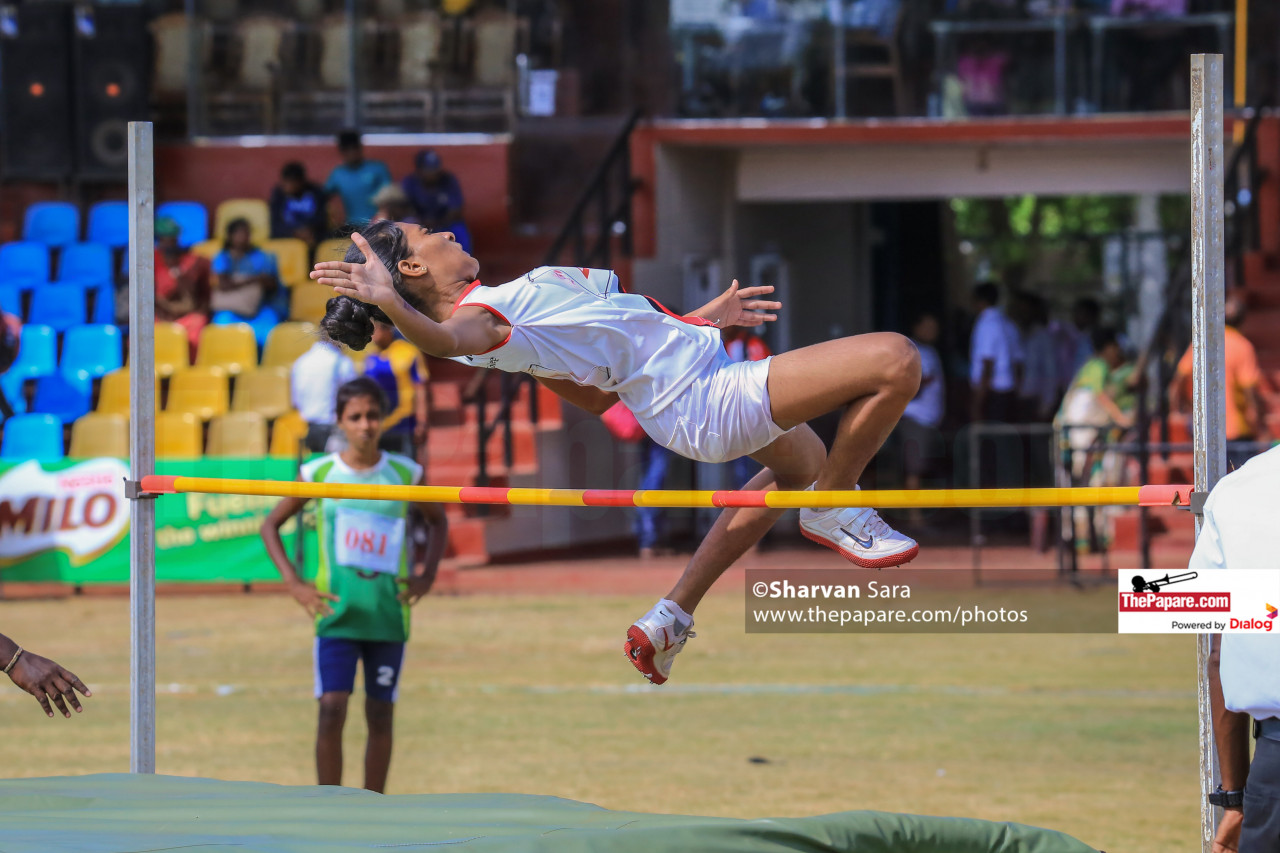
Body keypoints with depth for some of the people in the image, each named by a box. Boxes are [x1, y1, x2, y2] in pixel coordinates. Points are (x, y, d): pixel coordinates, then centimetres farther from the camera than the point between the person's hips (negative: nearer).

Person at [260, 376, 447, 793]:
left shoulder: (405, 474, 2)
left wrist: (426, 574, 4)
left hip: (389, 614, 2)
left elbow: (438, 521, 20)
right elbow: (270, 526, 10)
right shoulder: (319, 474, -1)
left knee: (380, 715, 6)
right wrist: (294, 583, -3)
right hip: (337, 611, -2)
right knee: (332, 709, -11)